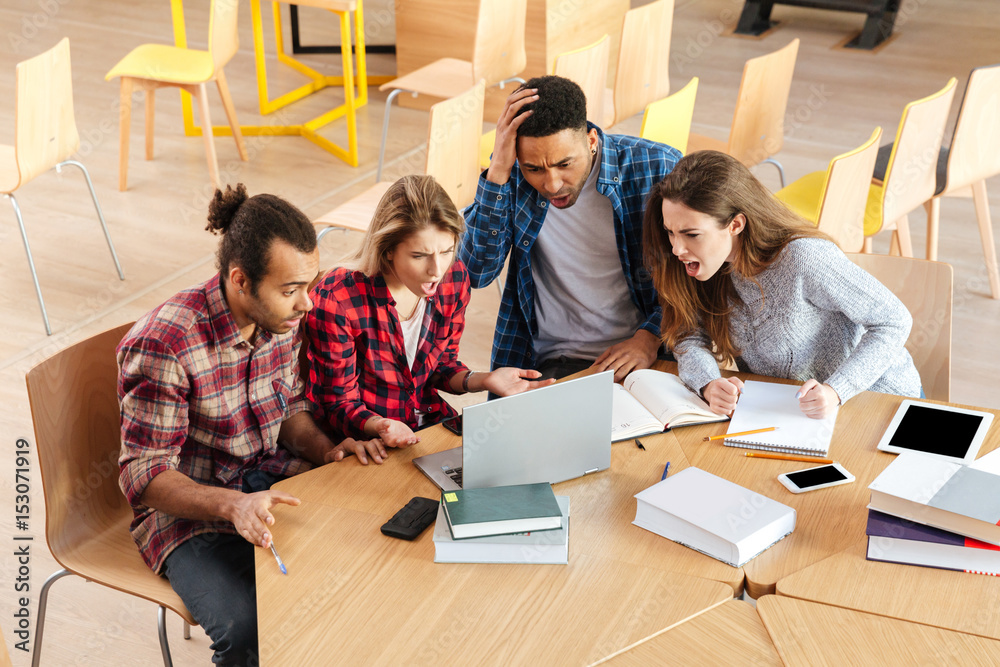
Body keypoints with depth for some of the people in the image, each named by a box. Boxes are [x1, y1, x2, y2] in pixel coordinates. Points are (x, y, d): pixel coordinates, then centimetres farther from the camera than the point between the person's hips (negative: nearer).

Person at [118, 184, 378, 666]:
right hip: (191, 512, -6)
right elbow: (143, 476, -21)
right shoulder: (161, 345, -25)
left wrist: (325, 450, -8)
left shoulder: (280, 316, -4)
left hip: (271, 481, 6)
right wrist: (232, 505, -37)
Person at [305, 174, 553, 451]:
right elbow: (338, 404, -13)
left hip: (430, 423, 4)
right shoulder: (336, 301, -24)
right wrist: (380, 427, -35)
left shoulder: (454, 280, -7)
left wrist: (481, 380, -12)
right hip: (363, 440, -4)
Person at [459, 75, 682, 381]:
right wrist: (498, 171, -21)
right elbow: (475, 274, -15)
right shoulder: (510, 175, -5)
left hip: (642, 356, 0)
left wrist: (651, 338, -16)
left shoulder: (657, 169, -10)